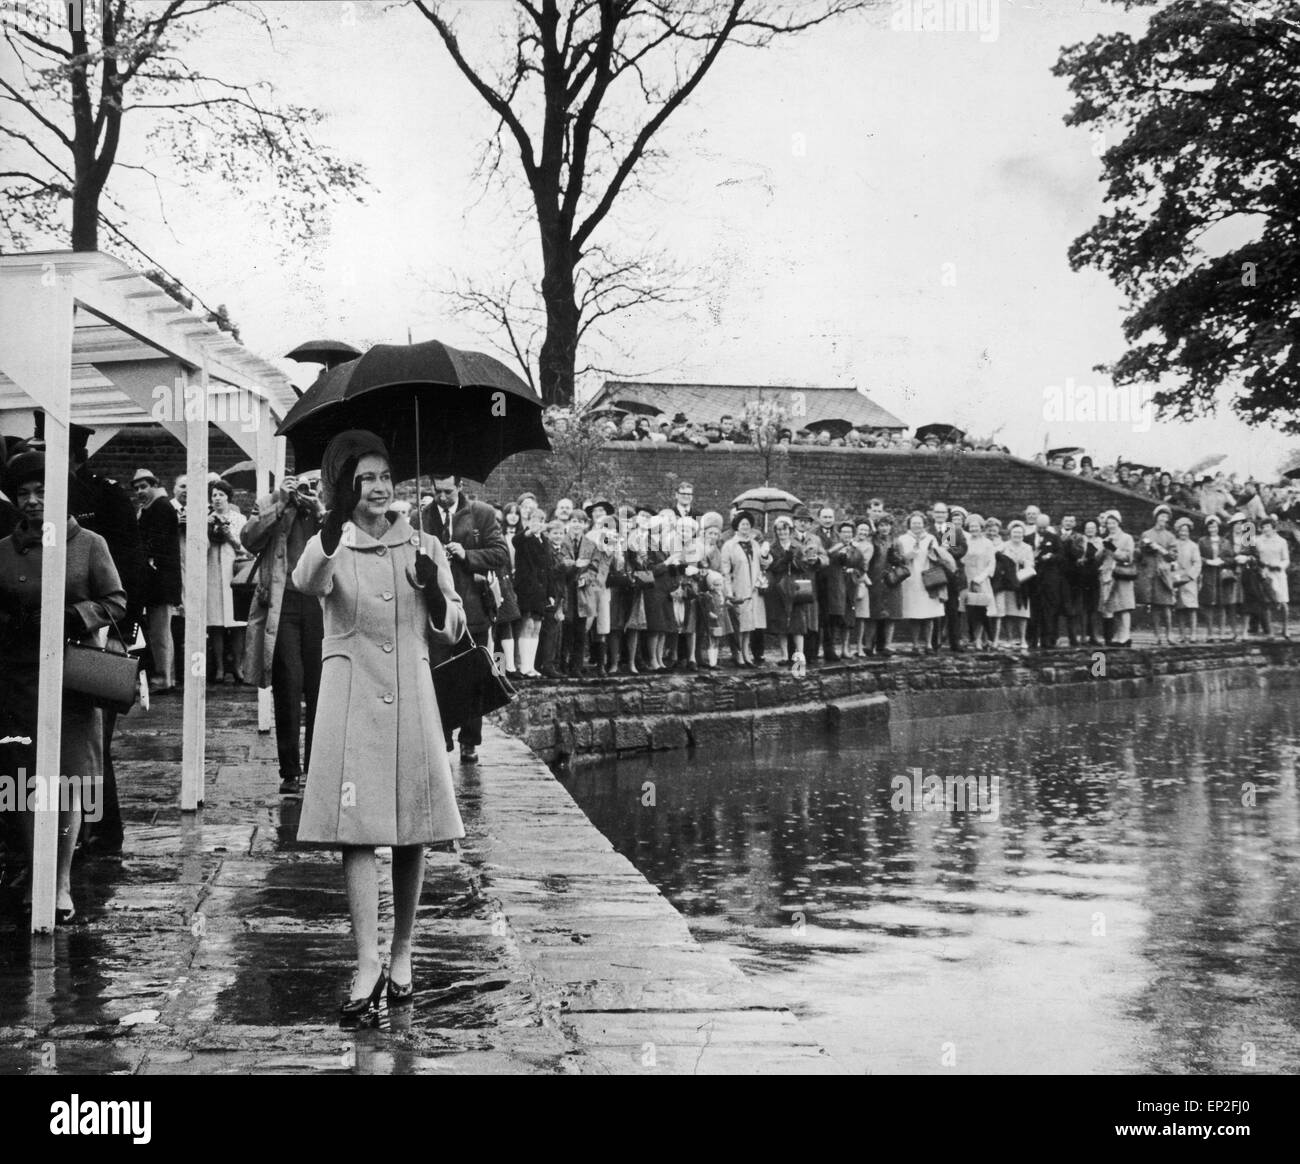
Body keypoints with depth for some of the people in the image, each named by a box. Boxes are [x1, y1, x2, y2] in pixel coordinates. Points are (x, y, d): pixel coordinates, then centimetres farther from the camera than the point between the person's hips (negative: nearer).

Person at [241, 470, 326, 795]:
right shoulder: (270, 504, 9)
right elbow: (248, 539, -5)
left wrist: (321, 513, -9)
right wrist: (281, 505, -8)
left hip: (321, 605, 2)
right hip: (282, 602, -1)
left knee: (320, 688, 4)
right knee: (288, 683, -5)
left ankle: (317, 767, 15)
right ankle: (289, 771, 3)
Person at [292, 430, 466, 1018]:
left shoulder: (424, 547, 10)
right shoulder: (332, 548, 3)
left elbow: (452, 633, 11)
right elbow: (306, 582, -23)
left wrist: (435, 591, -10)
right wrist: (334, 522, -39)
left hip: (411, 699, 2)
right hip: (351, 699, -2)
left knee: (411, 834, 5)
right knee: (357, 830, -10)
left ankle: (402, 954, 19)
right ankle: (368, 963, -11)